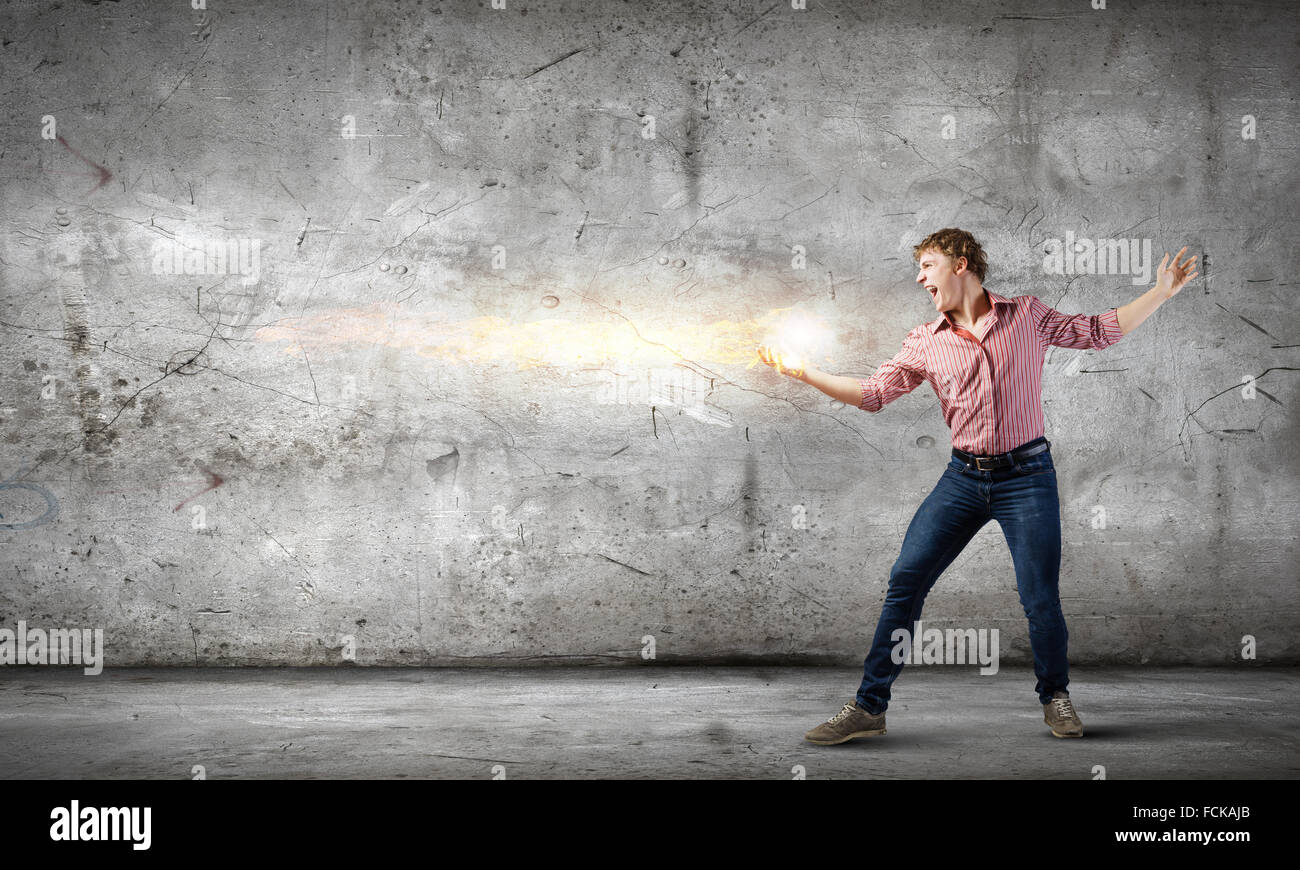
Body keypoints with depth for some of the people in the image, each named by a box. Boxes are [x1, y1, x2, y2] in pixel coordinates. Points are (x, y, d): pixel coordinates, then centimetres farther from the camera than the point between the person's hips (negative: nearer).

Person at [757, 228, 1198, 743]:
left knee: (1040, 598, -3)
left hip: (1027, 474, -2)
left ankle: (1055, 696, 25)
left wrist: (1160, 293, 3)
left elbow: (1099, 332, 10)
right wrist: (803, 373, -4)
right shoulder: (924, 342, 7)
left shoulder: (1027, 315, 3)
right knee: (904, 580, -5)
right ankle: (869, 706, 3)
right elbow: (873, 393, 4)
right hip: (964, 477, 2)